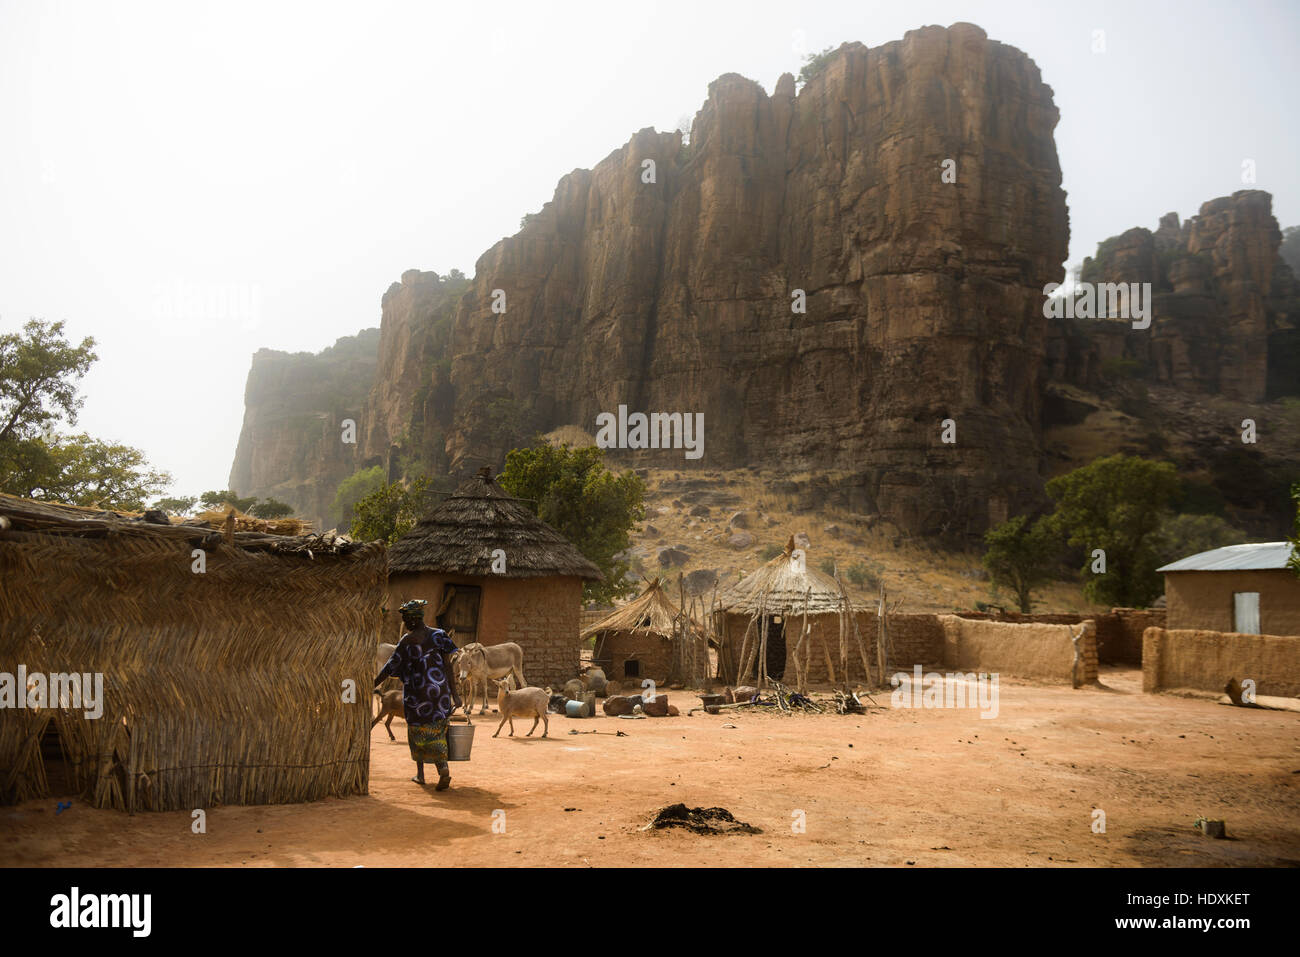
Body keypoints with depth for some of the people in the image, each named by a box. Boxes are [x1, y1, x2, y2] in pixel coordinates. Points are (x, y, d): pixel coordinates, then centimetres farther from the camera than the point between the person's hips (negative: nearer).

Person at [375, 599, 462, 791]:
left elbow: (390, 668, -2)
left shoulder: (406, 641, -6)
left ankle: (420, 773, 19)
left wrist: (373, 685, 9)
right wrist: (454, 693, -1)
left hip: (416, 693, -2)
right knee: (437, 732, 8)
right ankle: (443, 769, -12)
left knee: (418, 731, 15)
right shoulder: (438, 635, -1)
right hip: (440, 691, 2)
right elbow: (448, 665, -4)